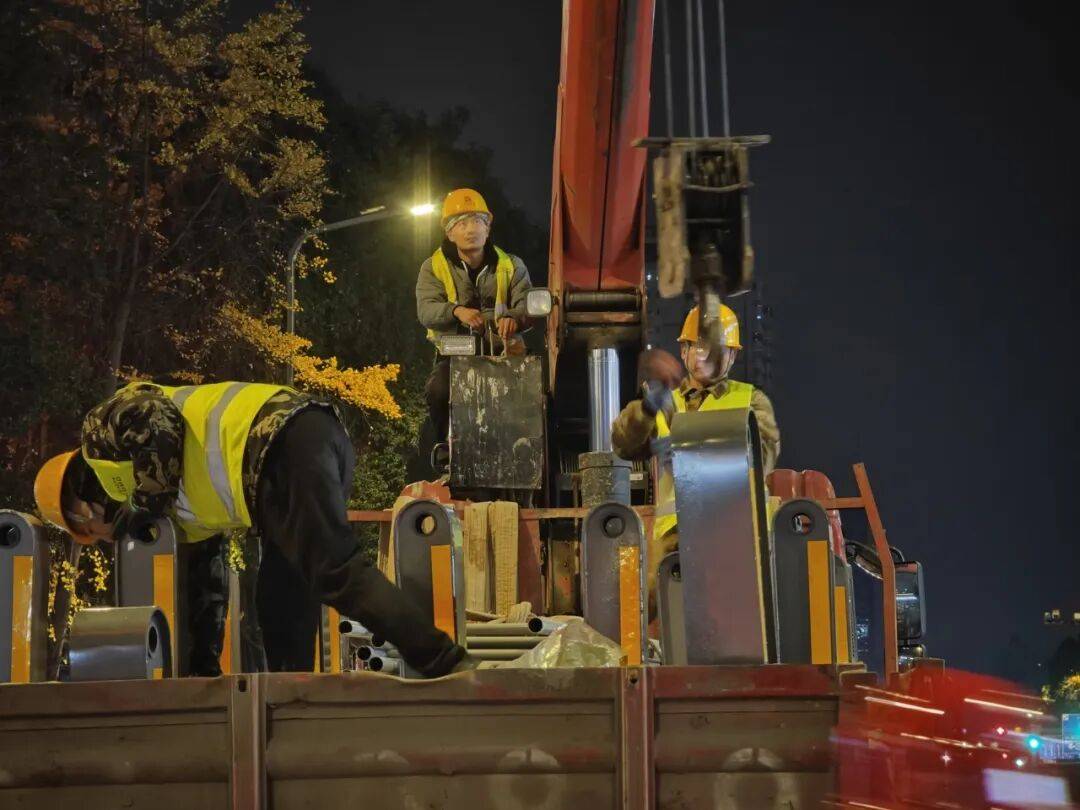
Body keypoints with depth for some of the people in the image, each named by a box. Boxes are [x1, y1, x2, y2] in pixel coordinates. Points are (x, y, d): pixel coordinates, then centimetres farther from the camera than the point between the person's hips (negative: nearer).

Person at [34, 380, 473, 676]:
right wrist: (204, 666, 34)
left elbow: (158, 424, -8)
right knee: (281, 597, 12)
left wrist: (143, 508, 5)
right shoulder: (179, 501, 35)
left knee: (338, 574, -17)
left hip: (282, 443, -10)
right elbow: (207, 576, 36)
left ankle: (451, 668, -25)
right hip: (324, 441, 10)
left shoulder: (102, 432, 14)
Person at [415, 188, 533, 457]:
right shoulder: (434, 267, 6)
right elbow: (426, 310, -10)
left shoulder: (510, 266, 9)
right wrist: (456, 310, -32)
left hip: (502, 353, 1)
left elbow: (527, 306, -5)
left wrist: (513, 318, -31)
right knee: (438, 391, -31)